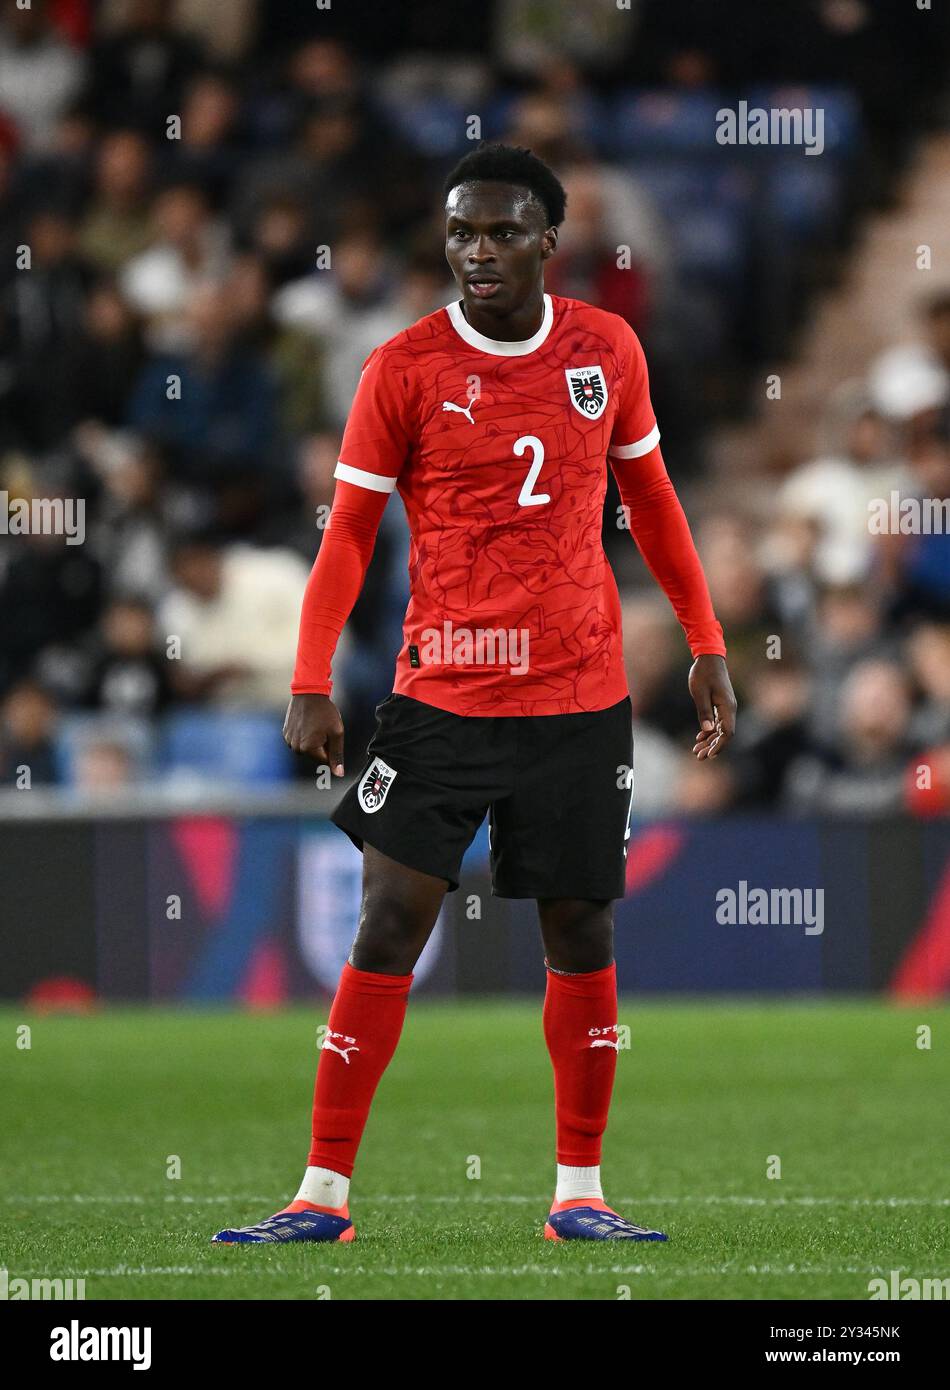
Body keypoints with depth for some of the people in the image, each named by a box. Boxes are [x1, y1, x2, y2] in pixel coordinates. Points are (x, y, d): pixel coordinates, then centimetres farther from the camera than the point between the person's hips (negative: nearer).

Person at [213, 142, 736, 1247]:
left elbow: (650, 501, 16)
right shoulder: (404, 369, -5)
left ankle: (579, 1193, 16)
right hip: (440, 693, -2)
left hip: (580, 698, 2)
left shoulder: (607, 351, 4)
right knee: (388, 927, -7)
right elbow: (349, 531, -2)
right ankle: (323, 1193, -3)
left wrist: (706, 645, 14)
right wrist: (311, 684, -11)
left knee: (581, 935, 6)